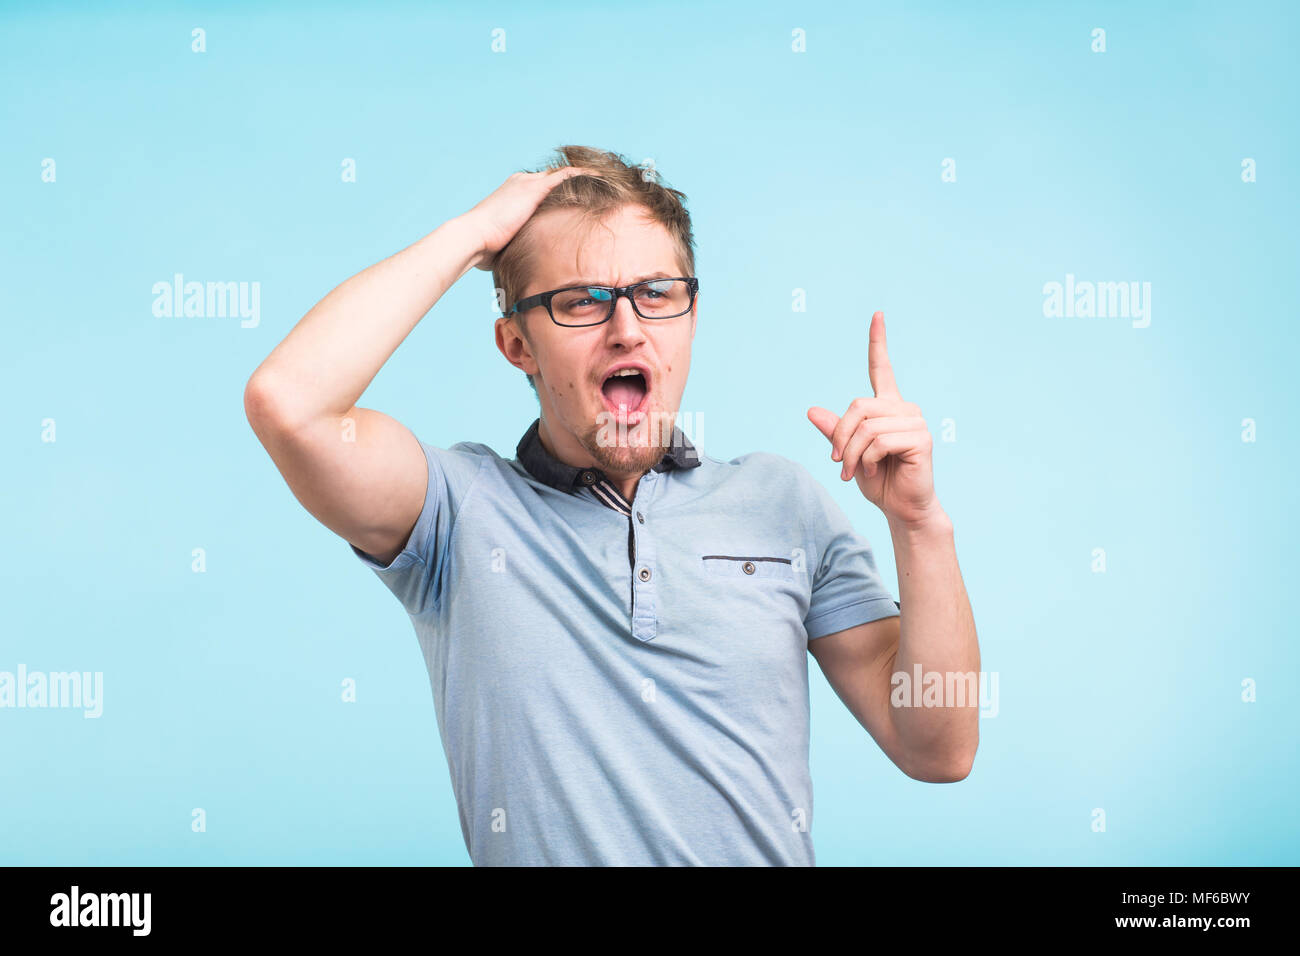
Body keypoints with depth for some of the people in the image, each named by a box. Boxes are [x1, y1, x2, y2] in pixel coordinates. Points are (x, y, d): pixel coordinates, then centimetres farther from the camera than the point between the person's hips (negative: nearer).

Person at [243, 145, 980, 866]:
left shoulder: (783, 502, 7)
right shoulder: (460, 509, 0)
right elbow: (287, 401, -18)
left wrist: (919, 523, -7)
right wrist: (474, 231, -8)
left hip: (772, 852, 2)